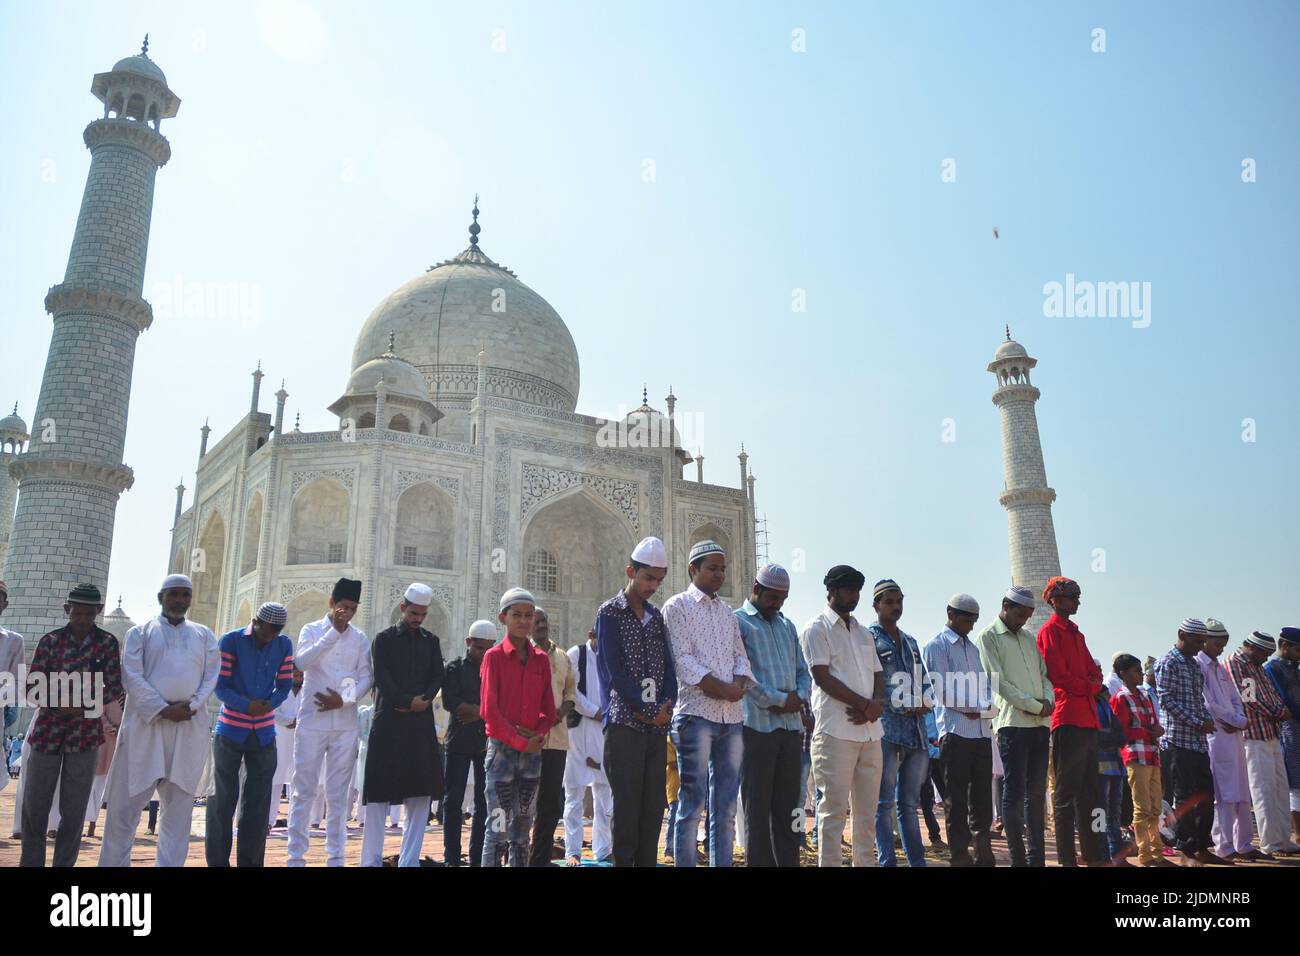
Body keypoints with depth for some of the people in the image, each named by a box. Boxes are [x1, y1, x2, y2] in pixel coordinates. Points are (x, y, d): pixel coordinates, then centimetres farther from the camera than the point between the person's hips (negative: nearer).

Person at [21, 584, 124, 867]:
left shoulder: (107, 643, 1)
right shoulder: (50, 640, 2)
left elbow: (115, 688, 1)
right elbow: (33, 686, 0)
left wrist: (83, 706, -14)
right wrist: (60, 704, -16)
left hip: (85, 733, -1)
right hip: (48, 729, 1)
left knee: (74, 810, 4)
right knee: (34, 805, 6)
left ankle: (64, 864, 13)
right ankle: (31, 862, 19)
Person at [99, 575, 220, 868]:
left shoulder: (204, 635, 16)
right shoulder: (140, 632, 10)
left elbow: (211, 676, 7)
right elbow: (132, 676, -3)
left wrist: (190, 705, -11)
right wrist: (163, 710, -13)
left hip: (190, 727, 2)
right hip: (146, 723, -2)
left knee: (179, 805, 4)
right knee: (126, 803, 0)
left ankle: (170, 865, 10)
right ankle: (113, 863, 11)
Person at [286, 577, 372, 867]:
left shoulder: (361, 638, 8)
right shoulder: (312, 629, 2)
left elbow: (366, 676, 4)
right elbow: (302, 661, -15)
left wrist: (344, 699, -11)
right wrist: (334, 631, -17)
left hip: (346, 723, 2)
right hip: (312, 721, -2)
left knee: (338, 793, 6)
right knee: (303, 791, 1)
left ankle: (335, 856, 13)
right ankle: (296, 855, 8)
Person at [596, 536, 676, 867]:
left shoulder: (656, 616, 16)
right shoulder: (610, 613, -2)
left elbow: (668, 665, 13)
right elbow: (614, 670, -10)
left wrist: (667, 703, -5)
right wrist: (646, 710, -12)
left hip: (658, 725, 6)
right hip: (625, 723, -6)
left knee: (653, 806, 7)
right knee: (627, 806, -2)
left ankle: (648, 862, 14)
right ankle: (622, 862, 6)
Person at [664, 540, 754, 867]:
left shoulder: (728, 612, 20)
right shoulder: (678, 605, 1)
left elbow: (740, 655, 13)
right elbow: (681, 657, -10)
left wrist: (738, 684, -8)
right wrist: (716, 686, -17)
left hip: (732, 717, 6)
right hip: (696, 713, -6)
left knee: (726, 806, 8)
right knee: (693, 803, -3)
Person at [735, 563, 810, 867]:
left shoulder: (787, 626, 20)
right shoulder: (737, 622, -1)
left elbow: (803, 671, 19)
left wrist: (800, 698, -3)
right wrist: (779, 700, -14)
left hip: (791, 725, 6)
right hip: (757, 725, -6)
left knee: (788, 805, 9)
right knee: (757, 805, 0)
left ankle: (789, 862, 14)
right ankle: (759, 862, 6)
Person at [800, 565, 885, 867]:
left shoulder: (864, 632, 21)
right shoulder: (817, 629, -2)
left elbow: (877, 675, 18)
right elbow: (823, 676, -10)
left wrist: (877, 704, -4)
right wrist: (866, 704, -11)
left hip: (870, 731, 7)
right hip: (836, 730, -7)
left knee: (867, 808, 10)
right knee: (834, 808, -4)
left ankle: (866, 862, 17)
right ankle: (830, 863, 1)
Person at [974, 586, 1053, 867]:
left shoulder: (1029, 637, 18)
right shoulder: (988, 638, -2)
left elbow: (1044, 674, 18)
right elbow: (997, 682, -9)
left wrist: (1048, 700, -3)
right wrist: (1034, 706, -12)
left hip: (1039, 723, 7)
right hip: (1012, 723, -6)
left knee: (1036, 792, 8)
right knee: (1014, 792, -4)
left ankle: (1037, 857, 14)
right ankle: (1018, 859, 2)